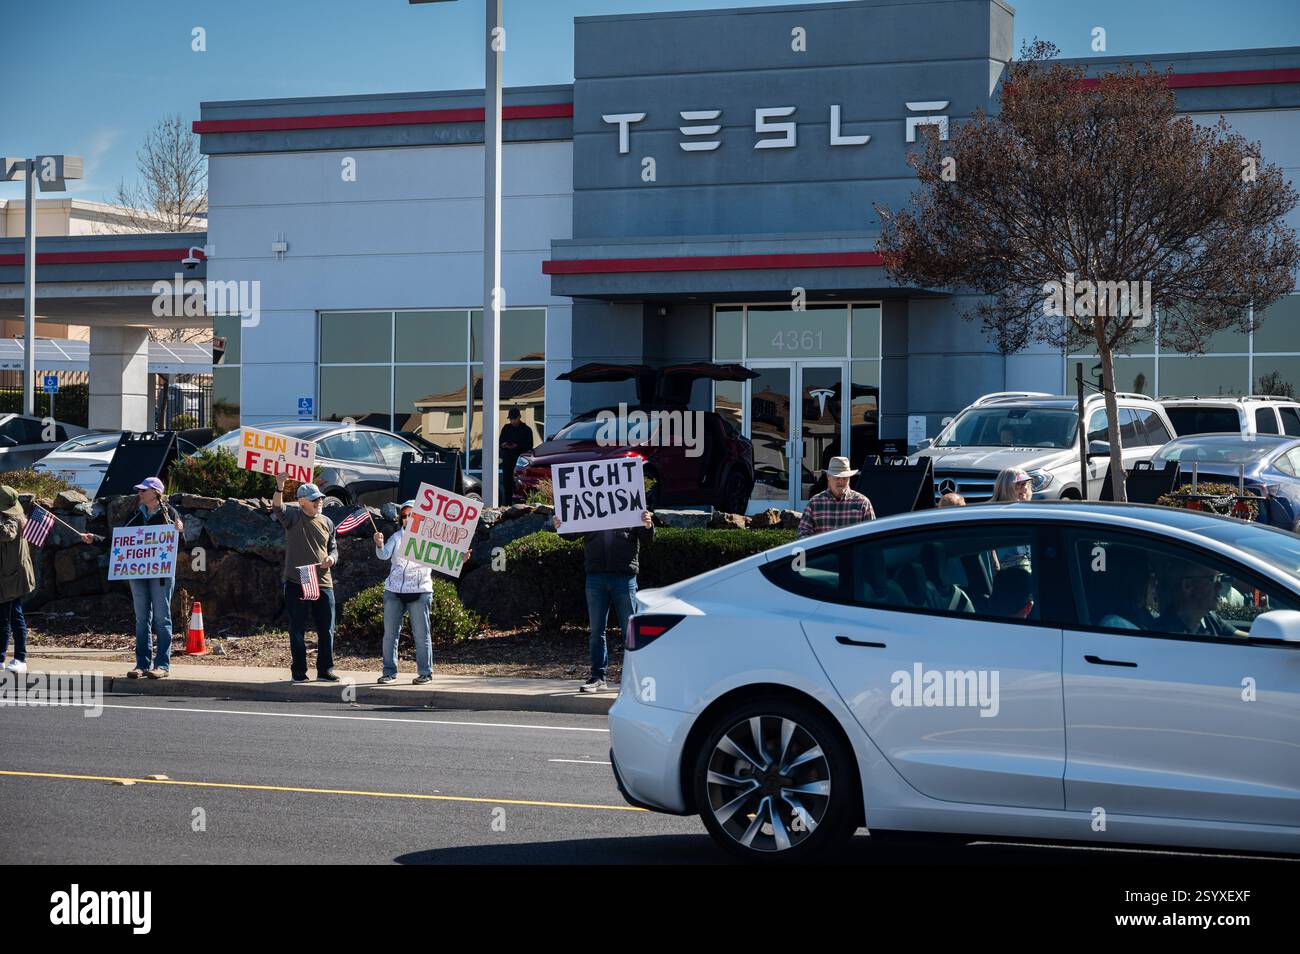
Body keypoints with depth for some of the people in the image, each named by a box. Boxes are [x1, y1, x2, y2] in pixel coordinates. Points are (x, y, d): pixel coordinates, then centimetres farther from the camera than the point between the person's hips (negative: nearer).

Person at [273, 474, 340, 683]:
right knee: (297, 630, 3)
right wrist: (280, 488, -42)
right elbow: (278, 509, -23)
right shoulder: (293, 517, -2)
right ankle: (298, 671, 11)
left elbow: (333, 548, 19)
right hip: (297, 583, -4)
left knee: (327, 629, 5)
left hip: (323, 583, 4)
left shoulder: (327, 522, 11)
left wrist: (331, 558, -5)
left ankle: (325, 670, 14)